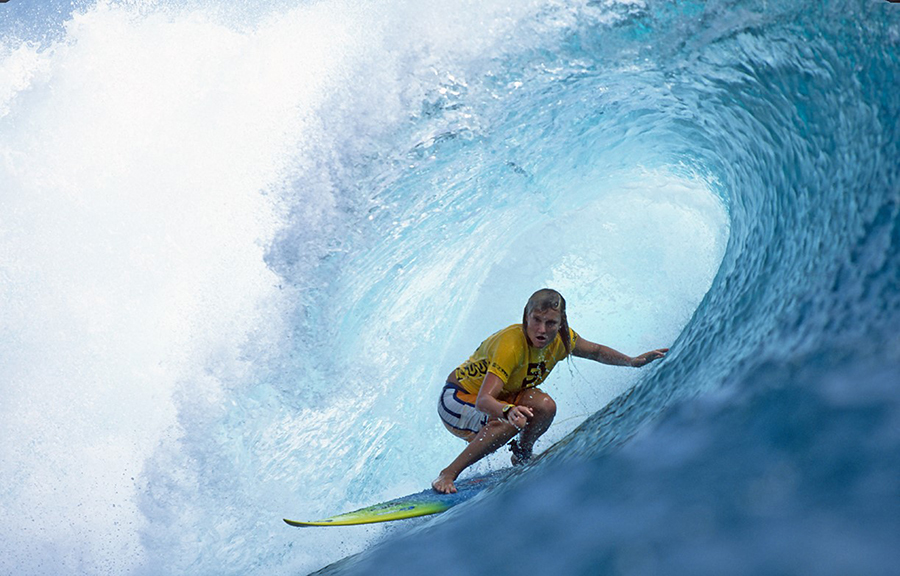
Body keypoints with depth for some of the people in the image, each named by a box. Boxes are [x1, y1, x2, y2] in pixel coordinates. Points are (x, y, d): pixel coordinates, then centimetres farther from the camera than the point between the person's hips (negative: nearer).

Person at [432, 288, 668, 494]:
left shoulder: (562, 339, -13)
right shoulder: (511, 344, -35)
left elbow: (595, 351, 10)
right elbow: (483, 400, -44)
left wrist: (633, 361, 5)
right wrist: (508, 411, -63)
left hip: (502, 399, 6)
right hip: (457, 400, -6)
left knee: (544, 405, -20)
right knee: (512, 422, -33)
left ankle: (521, 456, 7)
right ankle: (448, 474, -22)